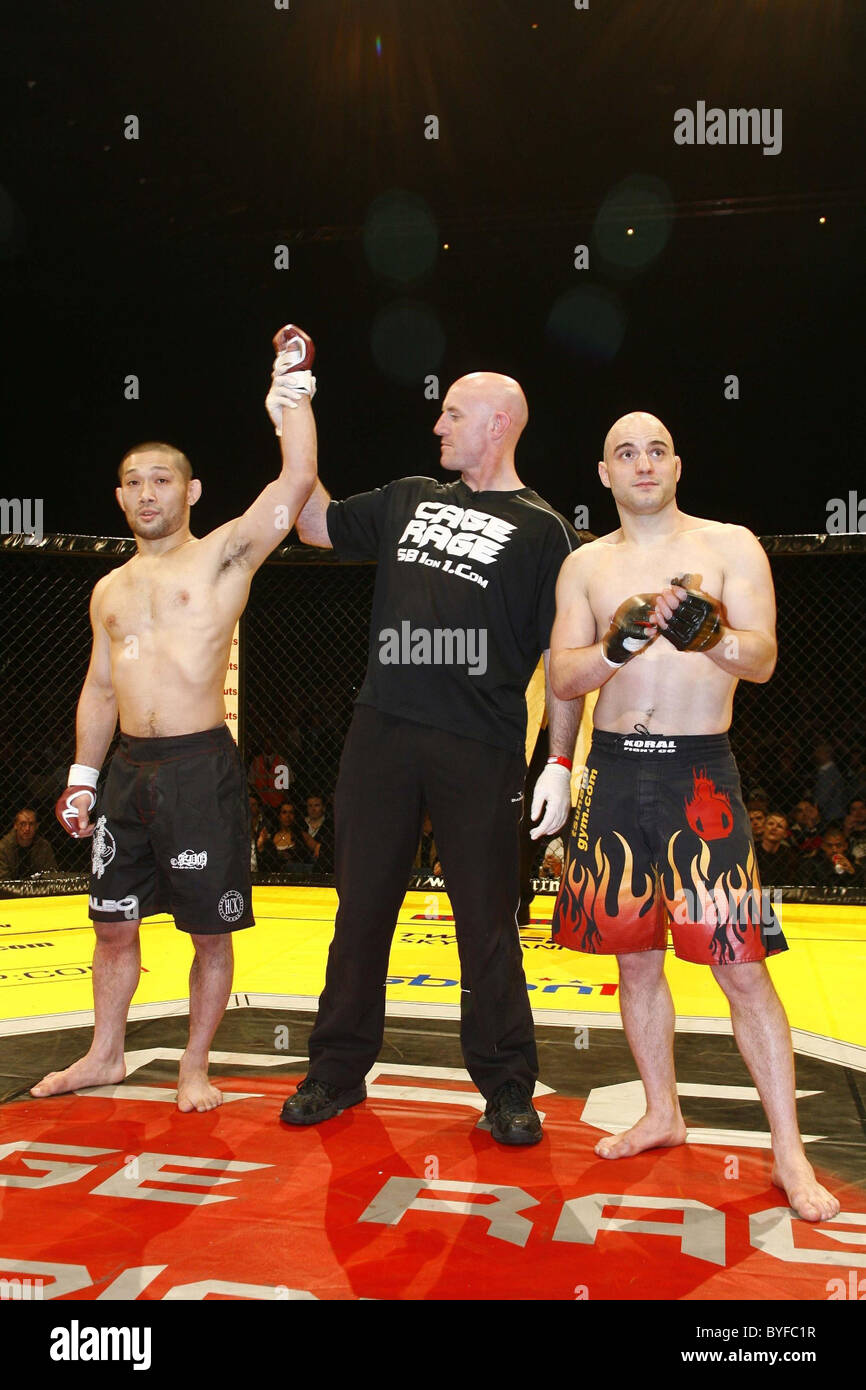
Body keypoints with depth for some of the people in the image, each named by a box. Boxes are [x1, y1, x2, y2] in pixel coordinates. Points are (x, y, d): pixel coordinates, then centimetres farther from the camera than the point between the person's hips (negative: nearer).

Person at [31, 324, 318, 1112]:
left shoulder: (223, 556, -2)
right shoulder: (111, 589, 16)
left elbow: (299, 477, -14)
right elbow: (100, 688, 20)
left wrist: (294, 382, -9)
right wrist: (83, 776, 15)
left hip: (202, 767, -5)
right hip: (127, 770, 6)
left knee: (211, 929, 4)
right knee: (113, 924, 13)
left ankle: (196, 1067, 20)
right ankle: (105, 1055, 31)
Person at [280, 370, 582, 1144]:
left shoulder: (541, 529, 3)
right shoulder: (409, 500, 17)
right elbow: (317, 525, 24)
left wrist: (560, 764, -8)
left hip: (479, 749, -4)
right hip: (382, 734, 5)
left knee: (487, 920, 3)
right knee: (362, 904, 10)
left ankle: (507, 1088, 18)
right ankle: (339, 1068, 24)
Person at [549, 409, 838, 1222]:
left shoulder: (731, 546, 3)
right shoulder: (585, 565, 10)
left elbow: (763, 659, -9)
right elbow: (561, 679, 1)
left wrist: (707, 633, -30)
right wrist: (618, 644, -20)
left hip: (699, 773, -3)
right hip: (614, 772, 3)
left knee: (739, 963, -5)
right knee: (634, 957, 11)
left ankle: (788, 1153, 8)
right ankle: (662, 1116, 30)